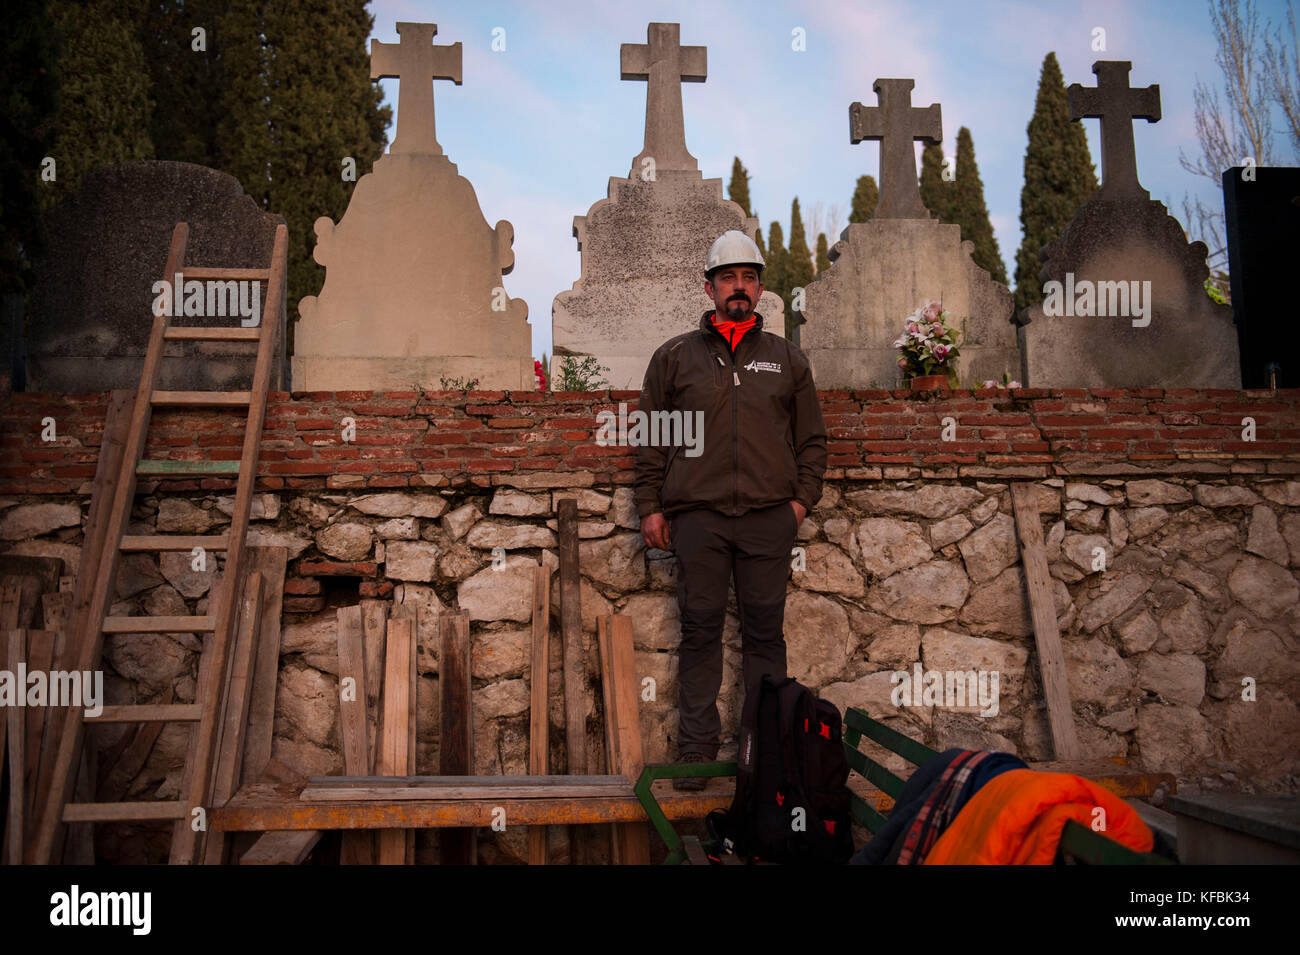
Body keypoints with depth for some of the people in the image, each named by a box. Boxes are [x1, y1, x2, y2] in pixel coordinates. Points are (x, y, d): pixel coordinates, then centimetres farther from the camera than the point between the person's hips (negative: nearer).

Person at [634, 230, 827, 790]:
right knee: (700, 632, 3)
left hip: (769, 518, 1)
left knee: (765, 633, 6)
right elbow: (650, 438, 10)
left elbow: (812, 438, 16)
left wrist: (801, 498, 4)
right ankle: (696, 750, 12)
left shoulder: (786, 359, 14)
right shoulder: (675, 357, 10)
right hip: (697, 516, -1)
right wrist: (650, 506, 3)